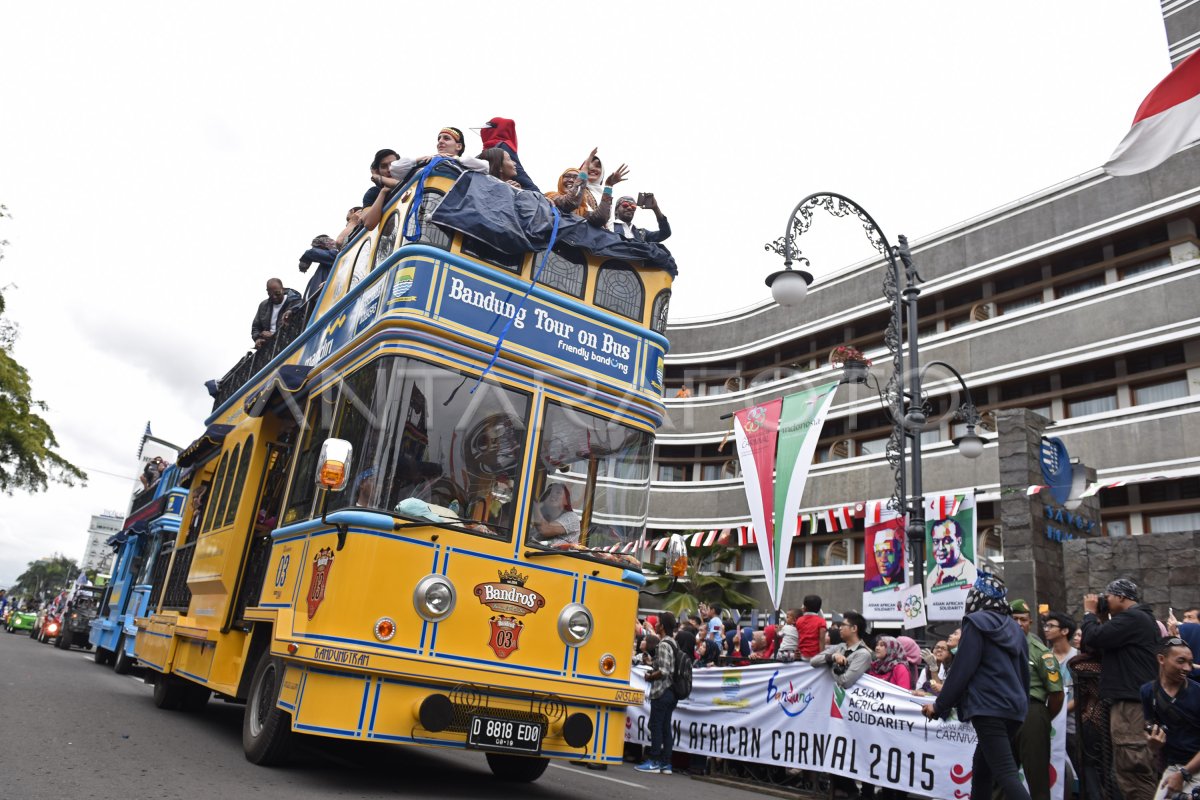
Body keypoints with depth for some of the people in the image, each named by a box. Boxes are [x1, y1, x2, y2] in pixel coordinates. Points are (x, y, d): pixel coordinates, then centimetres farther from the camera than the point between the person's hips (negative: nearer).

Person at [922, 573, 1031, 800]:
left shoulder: (977, 622, -6)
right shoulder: (1013, 627, 15)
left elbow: (961, 670, -11)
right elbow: (1024, 672, 18)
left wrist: (940, 706, -4)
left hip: (988, 707, -8)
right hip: (1013, 707, 8)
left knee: (1006, 774, -12)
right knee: (982, 770, 17)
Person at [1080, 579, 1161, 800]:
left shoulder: (1131, 618, -13)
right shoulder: (1141, 617, 22)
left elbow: (1094, 639, -18)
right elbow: (1105, 644, 25)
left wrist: (1090, 612, -2)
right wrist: (1097, 617, 15)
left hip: (1131, 702, -11)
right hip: (1134, 700, 11)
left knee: (1132, 769, -11)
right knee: (1143, 770, 14)